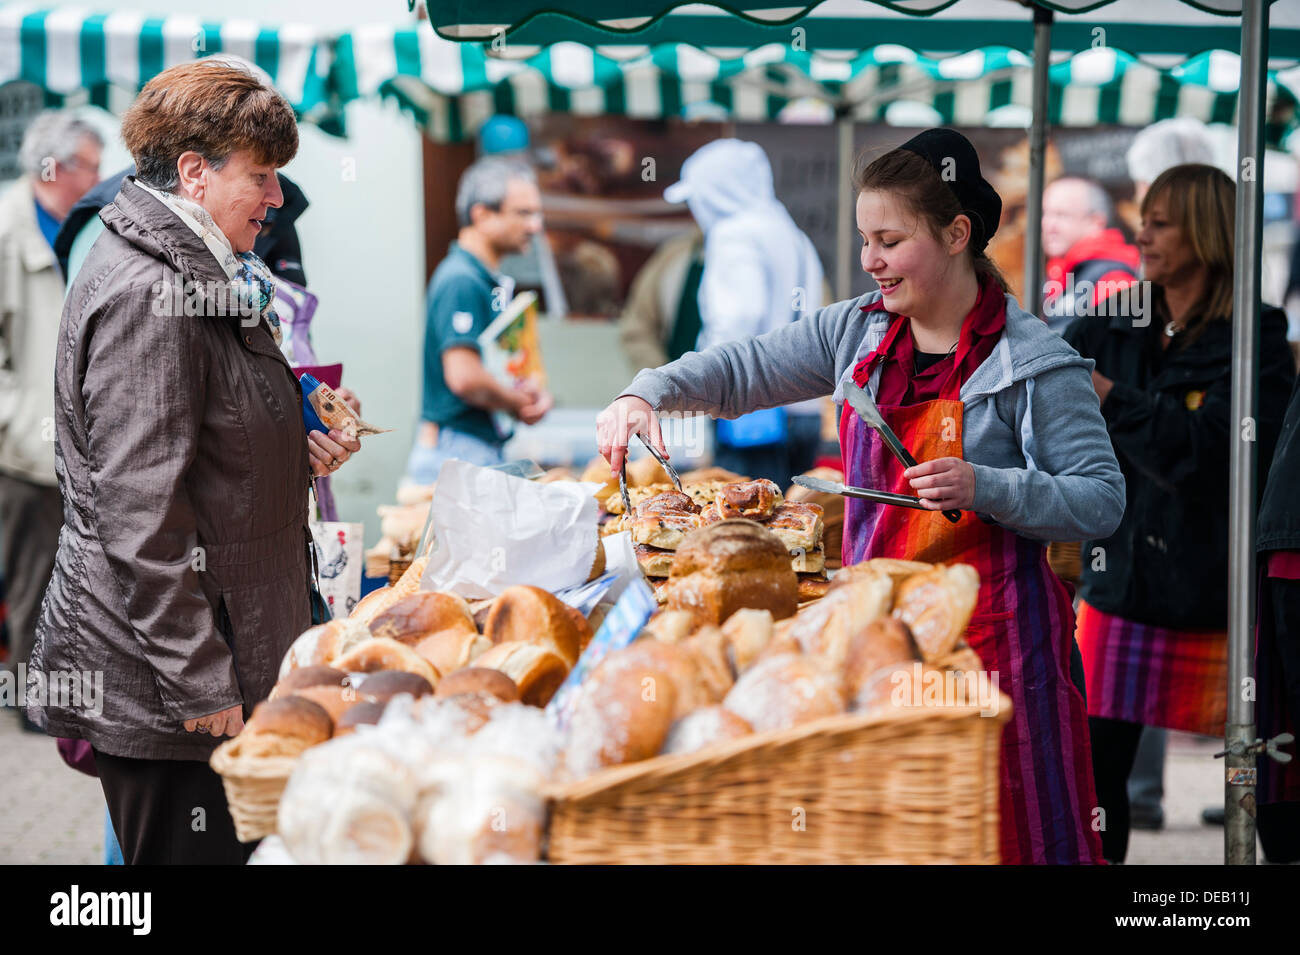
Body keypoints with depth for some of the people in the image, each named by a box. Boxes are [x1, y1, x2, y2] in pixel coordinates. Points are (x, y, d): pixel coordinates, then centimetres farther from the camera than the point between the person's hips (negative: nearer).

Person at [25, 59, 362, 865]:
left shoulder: (196, 277, 15)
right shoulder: (145, 296, -18)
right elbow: (139, 514, -22)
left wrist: (297, 452, 9)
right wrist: (200, 687, -20)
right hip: (159, 686, -10)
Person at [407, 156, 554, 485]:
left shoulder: (492, 281, 17)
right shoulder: (461, 281, -15)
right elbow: (464, 377, -24)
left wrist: (532, 392, 4)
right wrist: (518, 404, -7)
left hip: (486, 447, 10)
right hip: (457, 449, -10)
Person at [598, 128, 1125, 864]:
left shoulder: (1034, 361, -9)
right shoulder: (859, 332, 9)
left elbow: (1102, 502, -11)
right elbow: (746, 370, 15)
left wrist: (982, 488, -23)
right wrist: (646, 395, -2)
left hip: (989, 635, -5)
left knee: (1001, 832, -4)